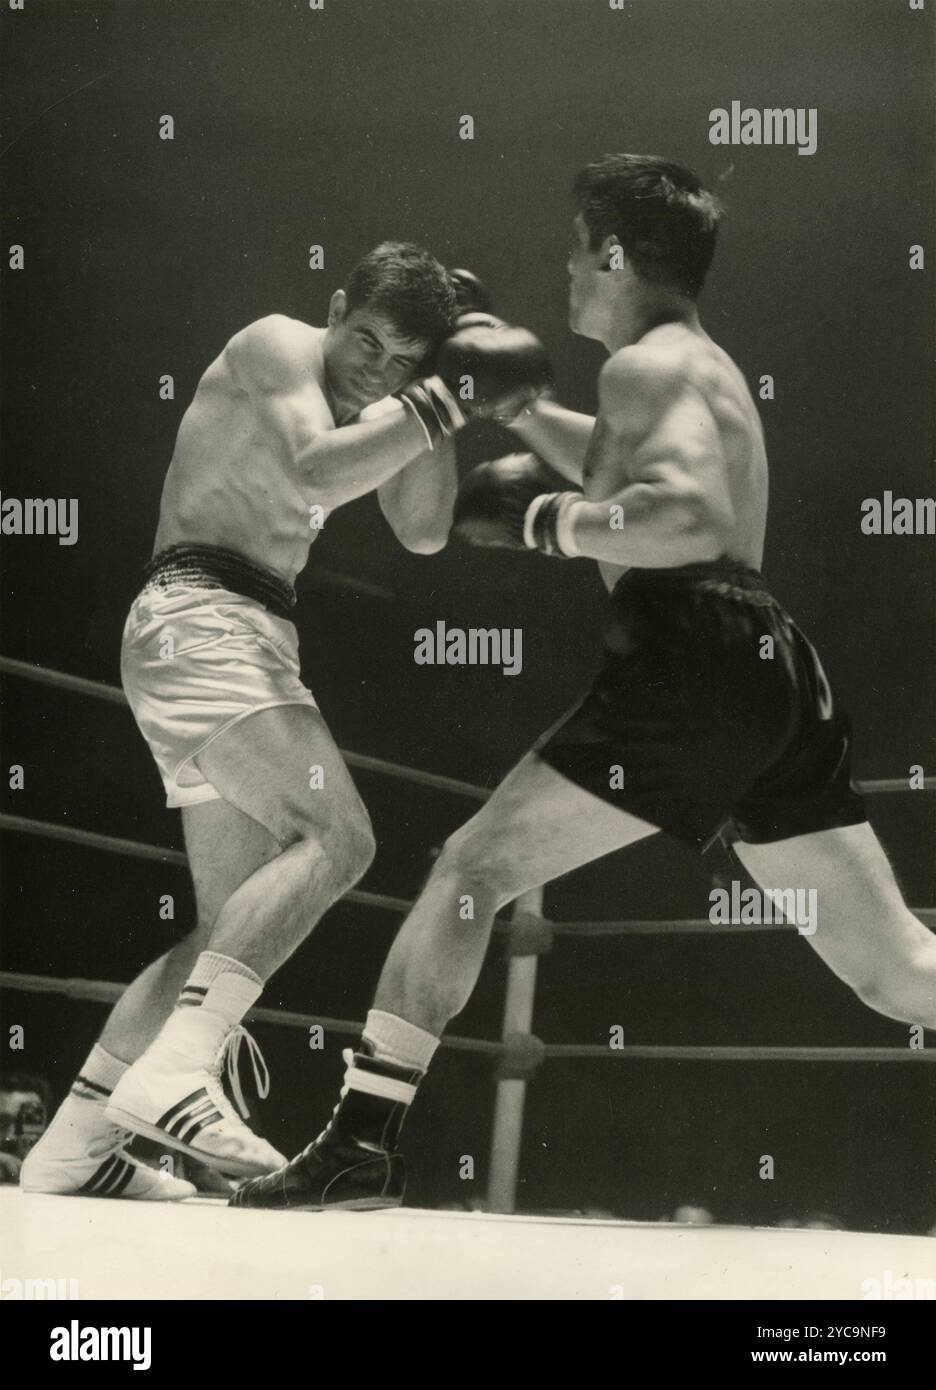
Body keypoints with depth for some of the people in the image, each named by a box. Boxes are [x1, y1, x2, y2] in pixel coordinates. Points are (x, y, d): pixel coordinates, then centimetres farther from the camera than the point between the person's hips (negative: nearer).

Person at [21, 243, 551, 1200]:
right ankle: (175, 1073, -34)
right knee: (337, 836, -25)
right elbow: (317, 475, -21)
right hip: (199, 616, -10)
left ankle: (73, 1145, 11)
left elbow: (422, 532, 10)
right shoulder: (277, 347, -4)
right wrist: (444, 402, -17)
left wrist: (440, 395, 5)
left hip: (251, 642, 10)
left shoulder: (366, 406, 21)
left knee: (238, 927, 8)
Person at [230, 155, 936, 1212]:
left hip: (688, 663, -9)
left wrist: (542, 520, -11)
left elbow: (695, 517, -20)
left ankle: (366, 1139, -4)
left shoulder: (646, 367, -2)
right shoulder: (708, 367, 27)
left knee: (470, 871, -2)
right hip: (775, 666, 9)